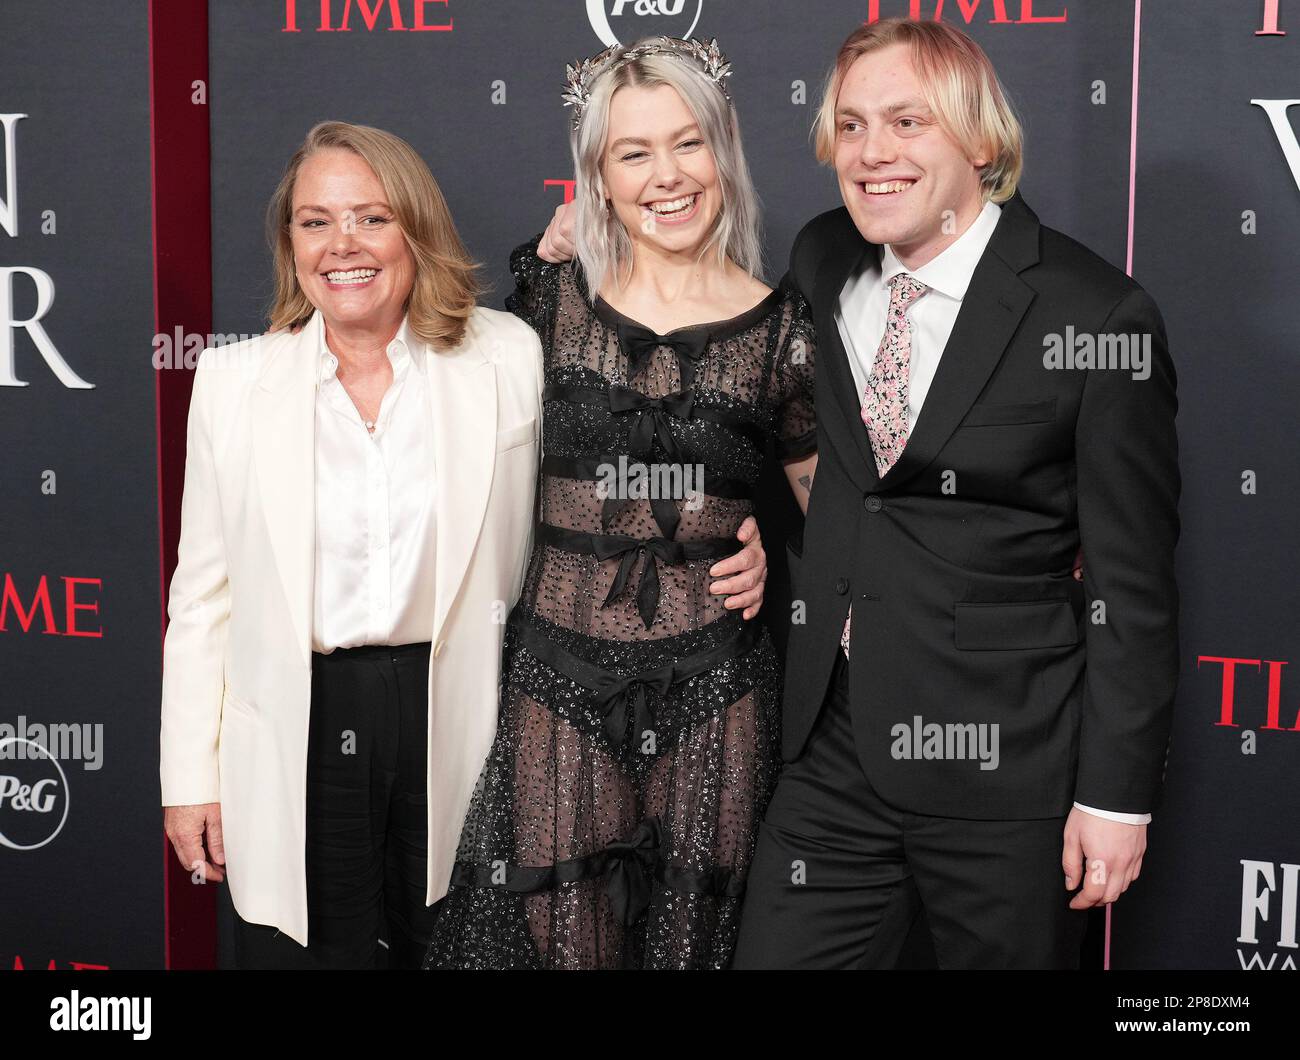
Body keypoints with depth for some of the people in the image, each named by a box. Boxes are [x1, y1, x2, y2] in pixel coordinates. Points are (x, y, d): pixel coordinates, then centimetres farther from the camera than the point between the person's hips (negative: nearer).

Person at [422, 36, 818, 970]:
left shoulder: (782, 329, 0)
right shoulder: (550, 301, 2)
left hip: (714, 684, 0)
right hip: (560, 676, 1)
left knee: (691, 929, 10)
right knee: (555, 933, 4)